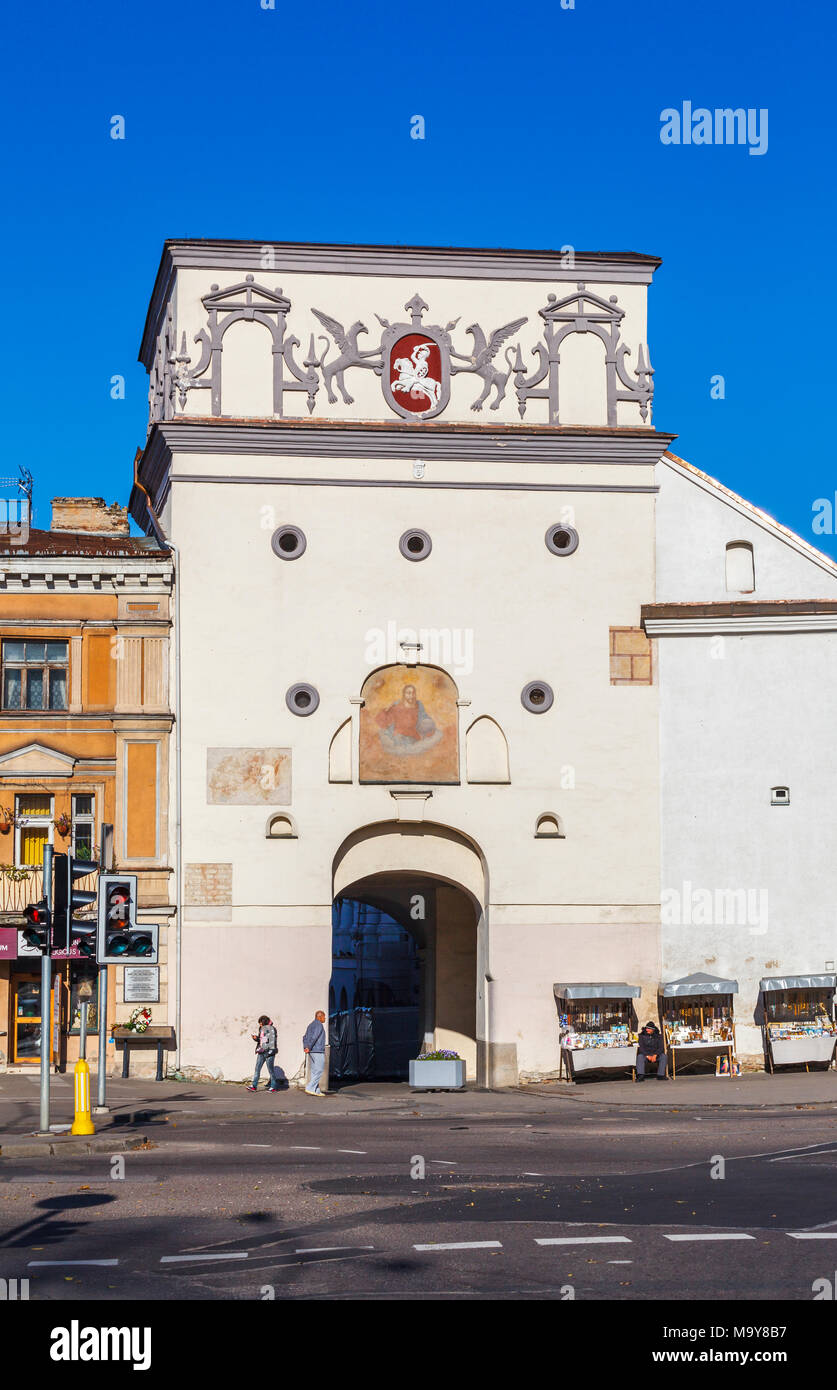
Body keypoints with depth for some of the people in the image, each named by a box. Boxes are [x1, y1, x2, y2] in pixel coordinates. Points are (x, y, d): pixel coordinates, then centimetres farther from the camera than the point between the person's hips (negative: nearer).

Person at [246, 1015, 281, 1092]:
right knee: (257, 1068, 2)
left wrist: (271, 1050, -19)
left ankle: (273, 1086, 7)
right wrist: (256, 1038, 2)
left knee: (270, 1069, -1)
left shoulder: (271, 1029, -8)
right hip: (261, 1052, 8)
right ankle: (254, 1085, 2)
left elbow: (272, 1040, -13)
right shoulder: (261, 1029, 15)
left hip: (268, 1052, -8)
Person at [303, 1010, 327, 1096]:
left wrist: (306, 1047, 2)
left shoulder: (311, 1025, 18)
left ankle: (316, 1091, 9)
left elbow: (305, 1038, 14)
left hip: (312, 1052, 9)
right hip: (318, 1051, -9)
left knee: (314, 1071, 8)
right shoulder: (319, 1025, -11)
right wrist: (309, 1048, -15)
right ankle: (310, 1088, -15)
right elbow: (314, 1037, -21)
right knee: (319, 1071, -8)